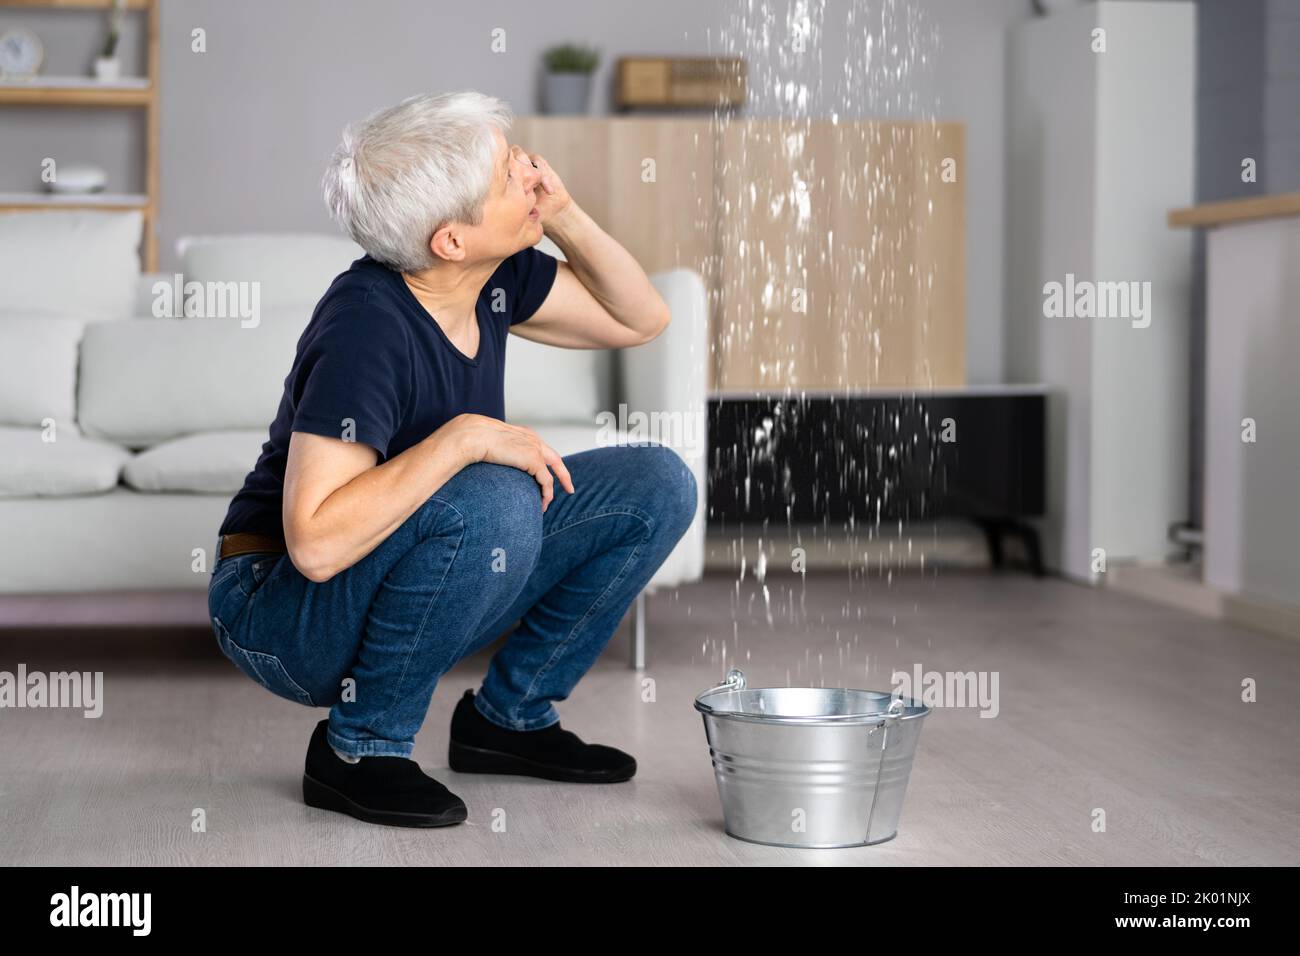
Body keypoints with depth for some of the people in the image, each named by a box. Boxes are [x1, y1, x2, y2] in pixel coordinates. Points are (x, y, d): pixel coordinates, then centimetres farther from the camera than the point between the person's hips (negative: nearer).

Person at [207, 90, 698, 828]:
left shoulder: (494, 276, -6)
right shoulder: (366, 328, -29)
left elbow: (640, 319, 8)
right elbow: (316, 543, -36)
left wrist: (564, 214, -8)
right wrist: (462, 437, -37)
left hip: (405, 583, 8)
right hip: (285, 615, -8)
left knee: (657, 488, -3)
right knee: (494, 502, -36)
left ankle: (511, 715, 9)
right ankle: (359, 750, -16)